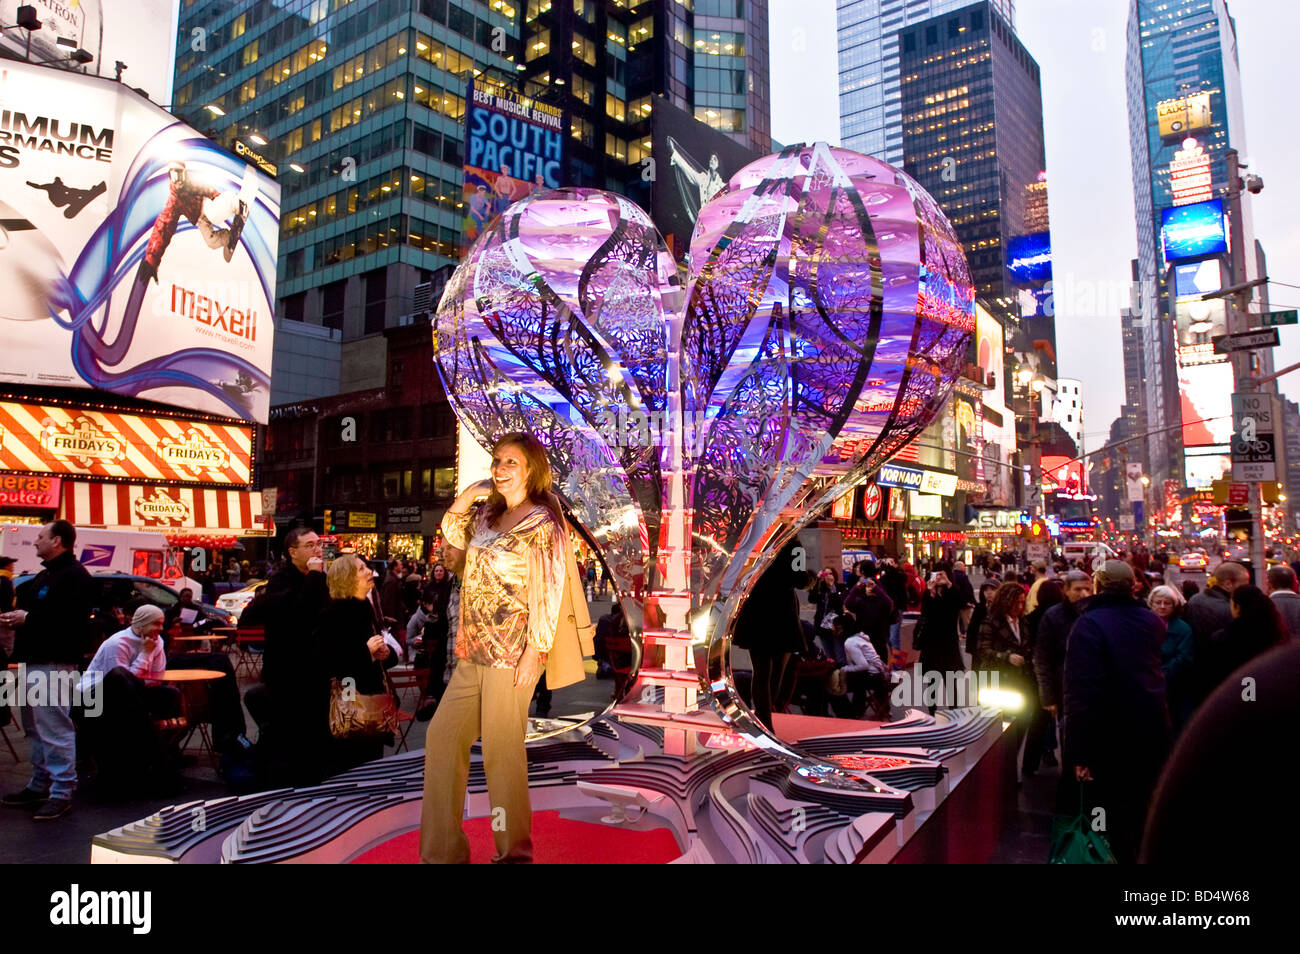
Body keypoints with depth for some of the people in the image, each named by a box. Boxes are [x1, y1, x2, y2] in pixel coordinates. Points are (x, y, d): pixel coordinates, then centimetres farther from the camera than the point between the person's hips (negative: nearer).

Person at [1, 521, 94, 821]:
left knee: (55, 729, -9)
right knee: (35, 728, 17)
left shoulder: (74, 575, -14)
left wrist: (28, 618, -18)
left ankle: (61, 793, -3)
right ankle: (40, 785, 27)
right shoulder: (44, 576, 21)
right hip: (33, 661, 11)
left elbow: (72, 619, -25)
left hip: (54, 663, -11)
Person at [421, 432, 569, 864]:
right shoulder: (490, 515, 12)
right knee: (441, 738, 9)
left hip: (512, 652, -8)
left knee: (501, 750, 1)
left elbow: (548, 591, -13)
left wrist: (535, 650, -17)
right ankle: (441, 849, 22)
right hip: (474, 651, 8)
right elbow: (452, 533, 25)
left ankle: (514, 850, 21)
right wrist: (473, 489, 10)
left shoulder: (541, 521, -9)